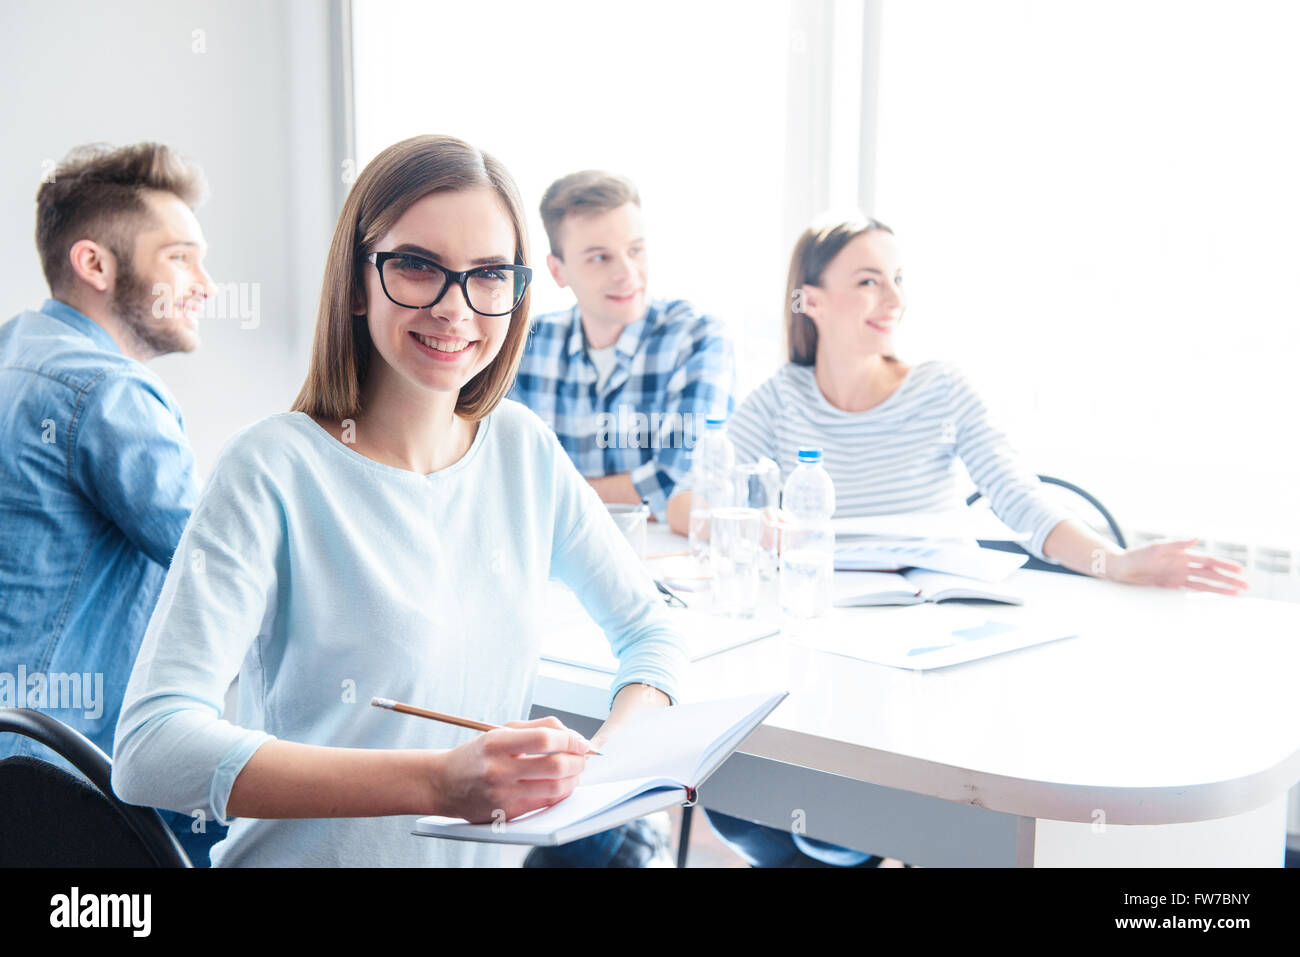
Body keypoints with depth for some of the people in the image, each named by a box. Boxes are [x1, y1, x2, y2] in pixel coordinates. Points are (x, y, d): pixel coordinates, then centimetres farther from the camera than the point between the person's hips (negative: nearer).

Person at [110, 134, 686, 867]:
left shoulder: (524, 448, 3)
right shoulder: (274, 471, -12)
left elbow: (650, 633, 11)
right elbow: (150, 749, -21)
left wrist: (605, 766, -9)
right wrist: (437, 783, -30)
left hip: (496, 853, 5)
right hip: (311, 854, -5)